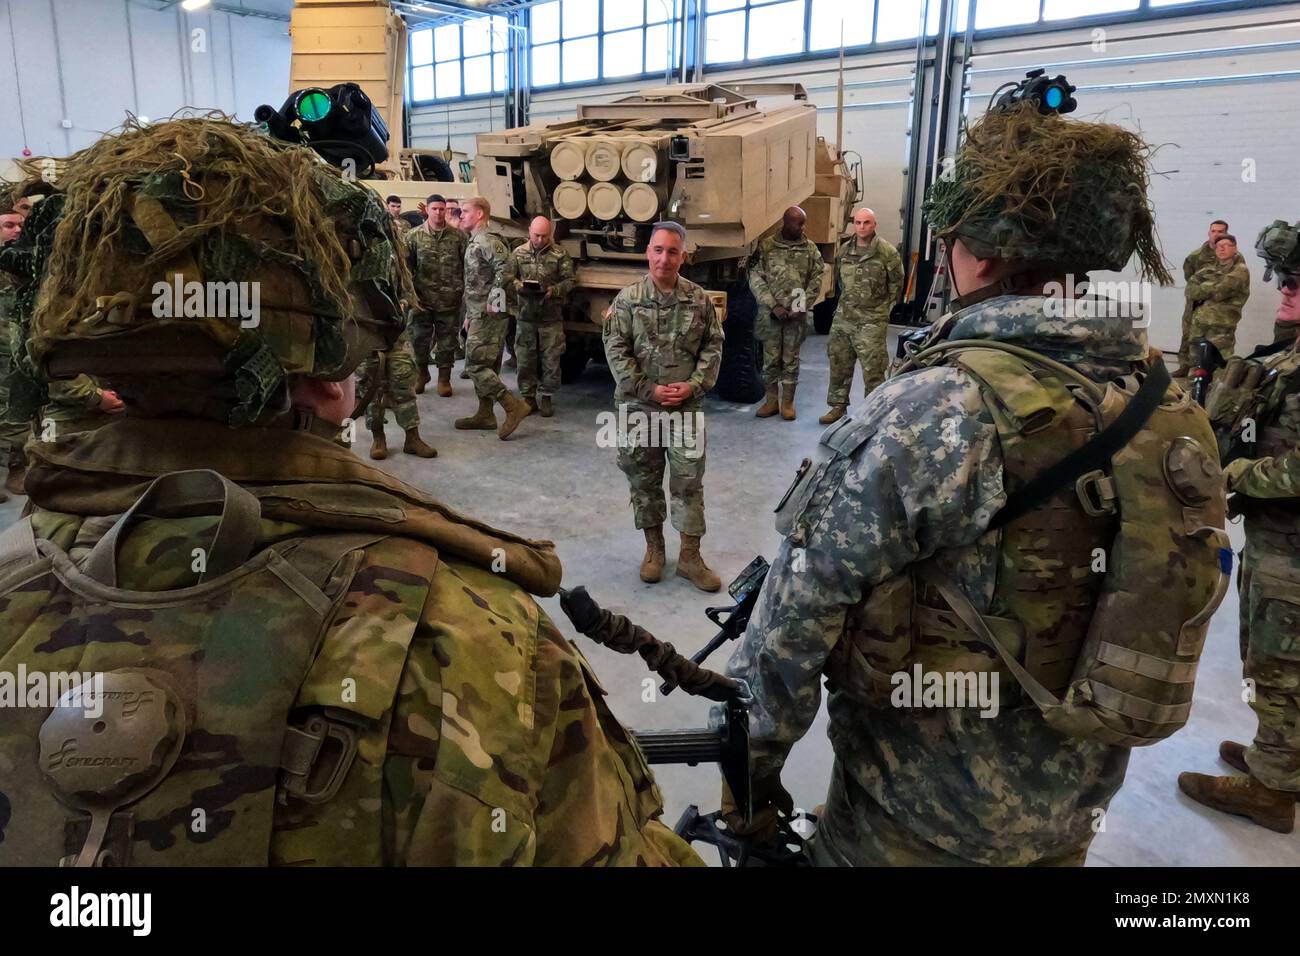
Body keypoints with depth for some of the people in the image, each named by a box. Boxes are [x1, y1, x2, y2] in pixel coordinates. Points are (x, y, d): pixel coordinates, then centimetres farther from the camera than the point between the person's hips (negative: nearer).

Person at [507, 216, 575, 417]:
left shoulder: (560, 255, 0)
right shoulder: (518, 253, 6)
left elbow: (570, 280, 1)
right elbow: (508, 277, 8)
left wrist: (554, 290, -15)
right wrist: (518, 285, -12)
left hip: (551, 316, -1)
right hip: (526, 314, 2)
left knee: (551, 359, 1)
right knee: (526, 358, 6)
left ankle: (545, 396, 14)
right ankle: (528, 396, 18)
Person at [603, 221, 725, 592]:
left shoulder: (699, 300, 2)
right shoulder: (628, 299, -2)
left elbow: (713, 347, 5)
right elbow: (615, 350, -6)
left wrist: (693, 385, -10)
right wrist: (649, 389, -13)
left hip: (686, 407, 1)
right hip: (638, 406, 0)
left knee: (689, 480, 3)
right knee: (643, 479, 10)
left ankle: (690, 556, 14)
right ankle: (653, 547, 28)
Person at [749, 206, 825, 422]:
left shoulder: (810, 248, 4)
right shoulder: (766, 246, -2)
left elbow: (816, 281, 2)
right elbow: (755, 280, -5)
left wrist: (802, 308, -9)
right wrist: (773, 306, -12)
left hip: (796, 315, 1)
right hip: (770, 314, -1)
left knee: (791, 360, 5)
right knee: (771, 359, 5)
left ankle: (788, 402, 14)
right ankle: (771, 400, 17)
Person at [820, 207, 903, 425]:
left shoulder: (887, 251, -8)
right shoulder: (844, 250, 6)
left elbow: (896, 283, 1)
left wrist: (883, 306, 5)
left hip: (872, 321, -5)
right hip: (843, 317, 5)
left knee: (872, 368, -4)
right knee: (839, 364, 12)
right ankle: (838, 406, 25)